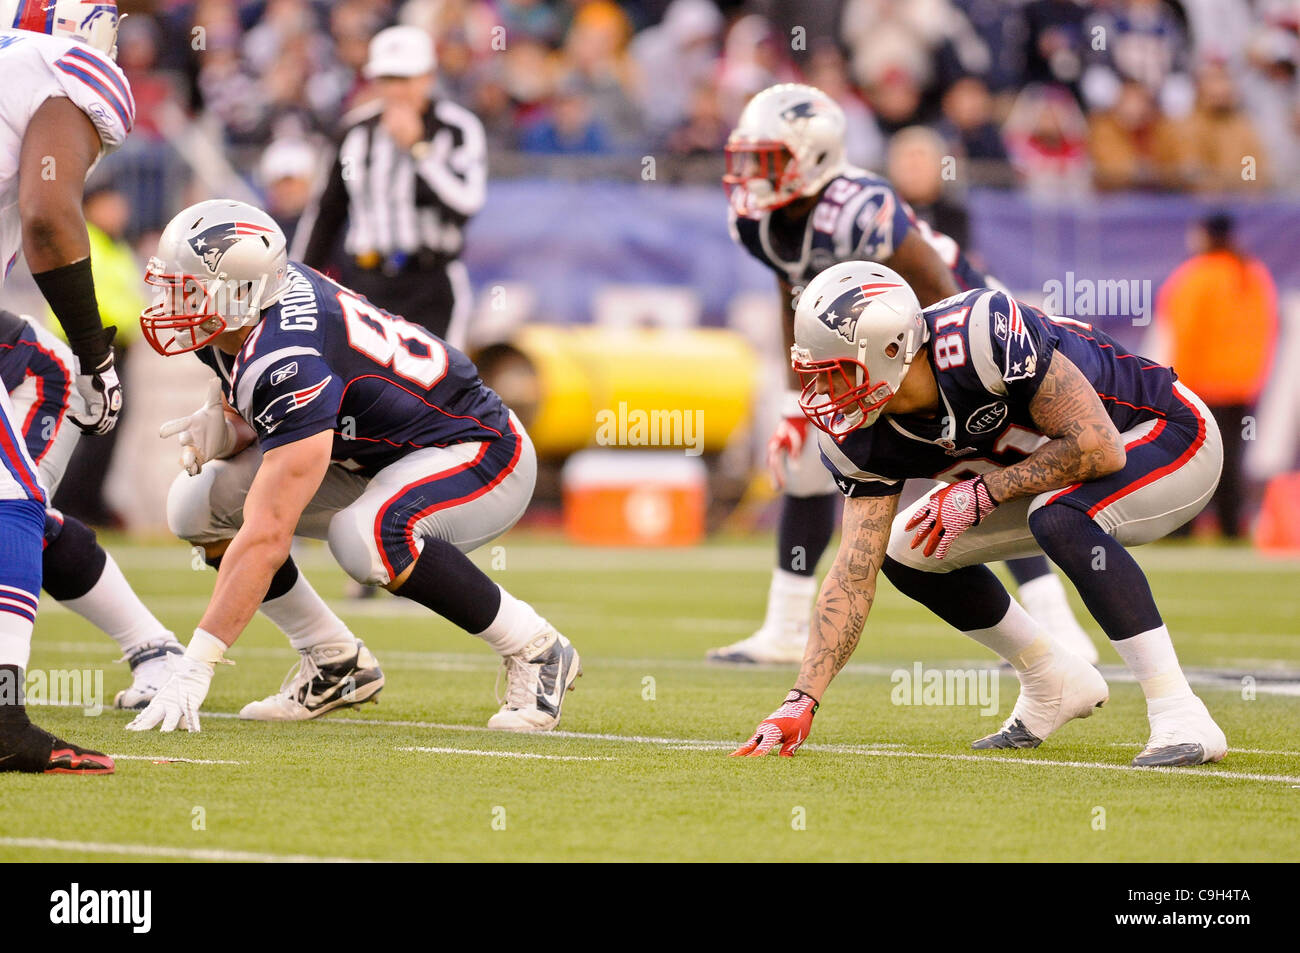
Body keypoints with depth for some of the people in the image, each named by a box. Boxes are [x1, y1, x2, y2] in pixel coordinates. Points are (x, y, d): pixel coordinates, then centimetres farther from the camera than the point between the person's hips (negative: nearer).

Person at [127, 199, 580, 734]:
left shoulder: (288, 364, -34)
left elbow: (266, 536, -39)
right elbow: (258, 421, 13)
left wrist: (194, 669, -40)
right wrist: (222, 426, -12)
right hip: (382, 459, 9)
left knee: (365, 535, -40)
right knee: (198, 503, -3)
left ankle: (536, 652, -17)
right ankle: (337, 667, 11)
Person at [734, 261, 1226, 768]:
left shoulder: (982, 337, -36)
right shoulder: (862, 436, -14)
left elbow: (1097, 448, -33)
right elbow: (855, 572, -13)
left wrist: (982, 494, -26)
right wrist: (802, 700, -22)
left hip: (1173, 438, -8)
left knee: (1062, 517, -36)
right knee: (908, 552, 1)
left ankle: (1181, 719, -31)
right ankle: (1055, 685, 19)